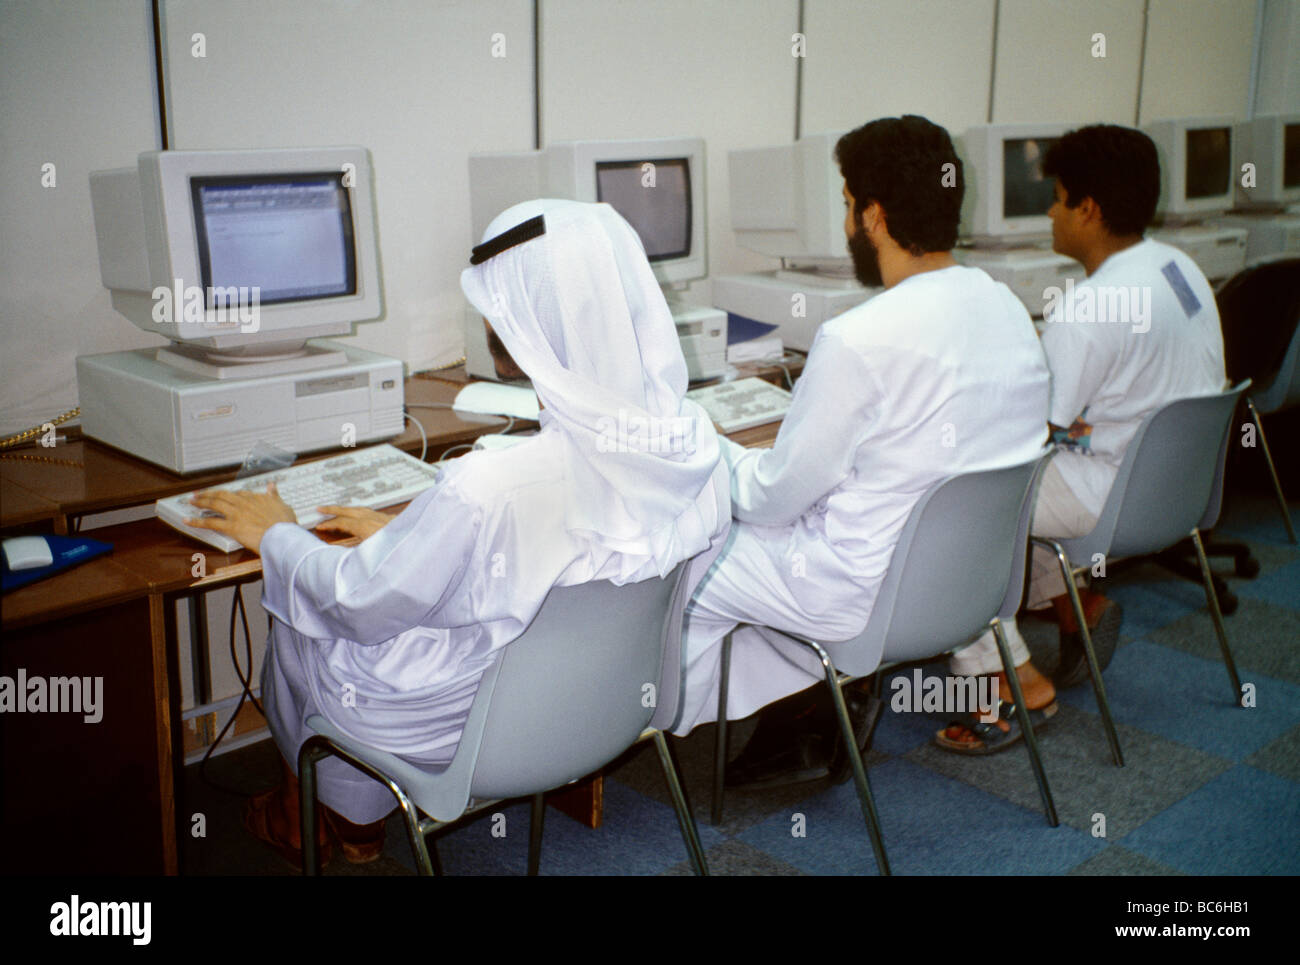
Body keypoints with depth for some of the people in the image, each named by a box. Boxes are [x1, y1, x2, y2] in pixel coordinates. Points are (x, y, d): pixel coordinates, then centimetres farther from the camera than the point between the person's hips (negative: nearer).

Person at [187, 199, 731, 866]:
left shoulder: (486, 492, -38)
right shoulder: (694, 441, -17)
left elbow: (360, 605, -19)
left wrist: (275, 536, 0)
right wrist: (406, 533, 8)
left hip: (466, 733, -6)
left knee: (298, 625, 22)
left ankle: (347, 822, 46)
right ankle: (353, 817, 43)